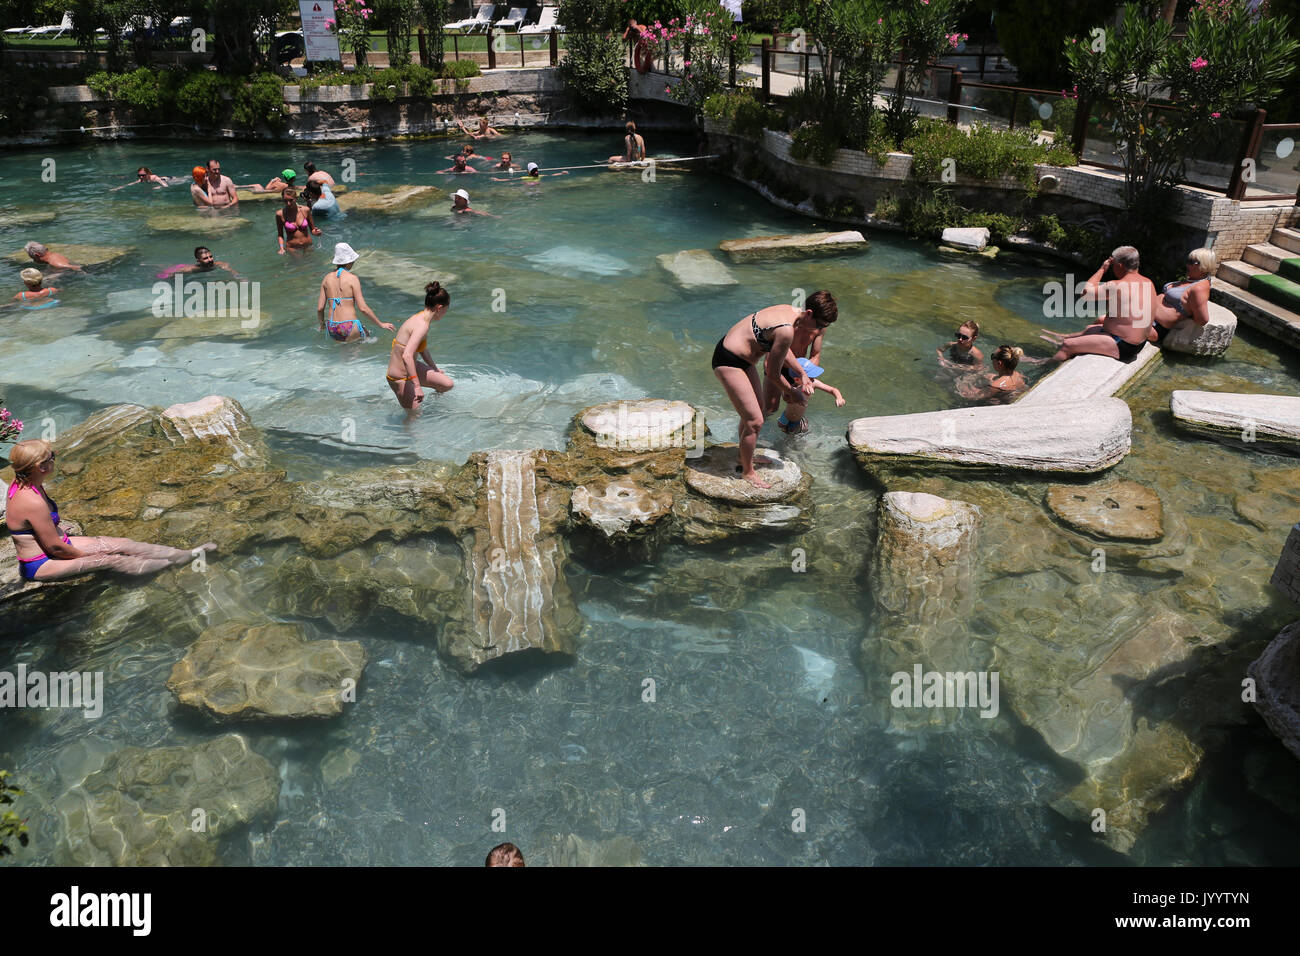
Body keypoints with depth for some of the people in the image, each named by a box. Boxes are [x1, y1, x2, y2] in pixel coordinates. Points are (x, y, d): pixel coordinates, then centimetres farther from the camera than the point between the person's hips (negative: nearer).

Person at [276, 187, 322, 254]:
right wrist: (281, 248, -14)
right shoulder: (280, 214, -7)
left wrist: (316, 232, -15)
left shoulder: (305, 210, -4)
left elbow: (312, 229, 8)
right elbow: (280, 235, 2)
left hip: (308, 247, 2)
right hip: (292, 248, -1)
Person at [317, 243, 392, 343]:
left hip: (332, 329, 6)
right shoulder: (352, 278, -7)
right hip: (349, 328, -6)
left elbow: (320, 308, 7)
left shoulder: (327, 278, 7)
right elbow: (363, 308, -10)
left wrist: (321, 324, 26)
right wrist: (381, 324, 0)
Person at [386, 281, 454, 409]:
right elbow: (407, 356, -39)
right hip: (400, 378, -9)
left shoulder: (420, 317, 4)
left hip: (410, 368, 9)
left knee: (448, 384, 12)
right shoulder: (422, 326, -27)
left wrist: (435, 368, 35)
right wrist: (417, 386, -39)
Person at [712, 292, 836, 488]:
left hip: (741, 359, 11)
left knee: (760, 409, 23)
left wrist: (803, 374, 16)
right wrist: (791, 392, 0)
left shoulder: (790, 311, 3)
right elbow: (772, 373, -16)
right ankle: (747, 471, 12)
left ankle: (747, 455, 42)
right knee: (754, 421, -7)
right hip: (729, 363, -11)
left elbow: (782, 349, 21)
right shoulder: (786, 330, -28)